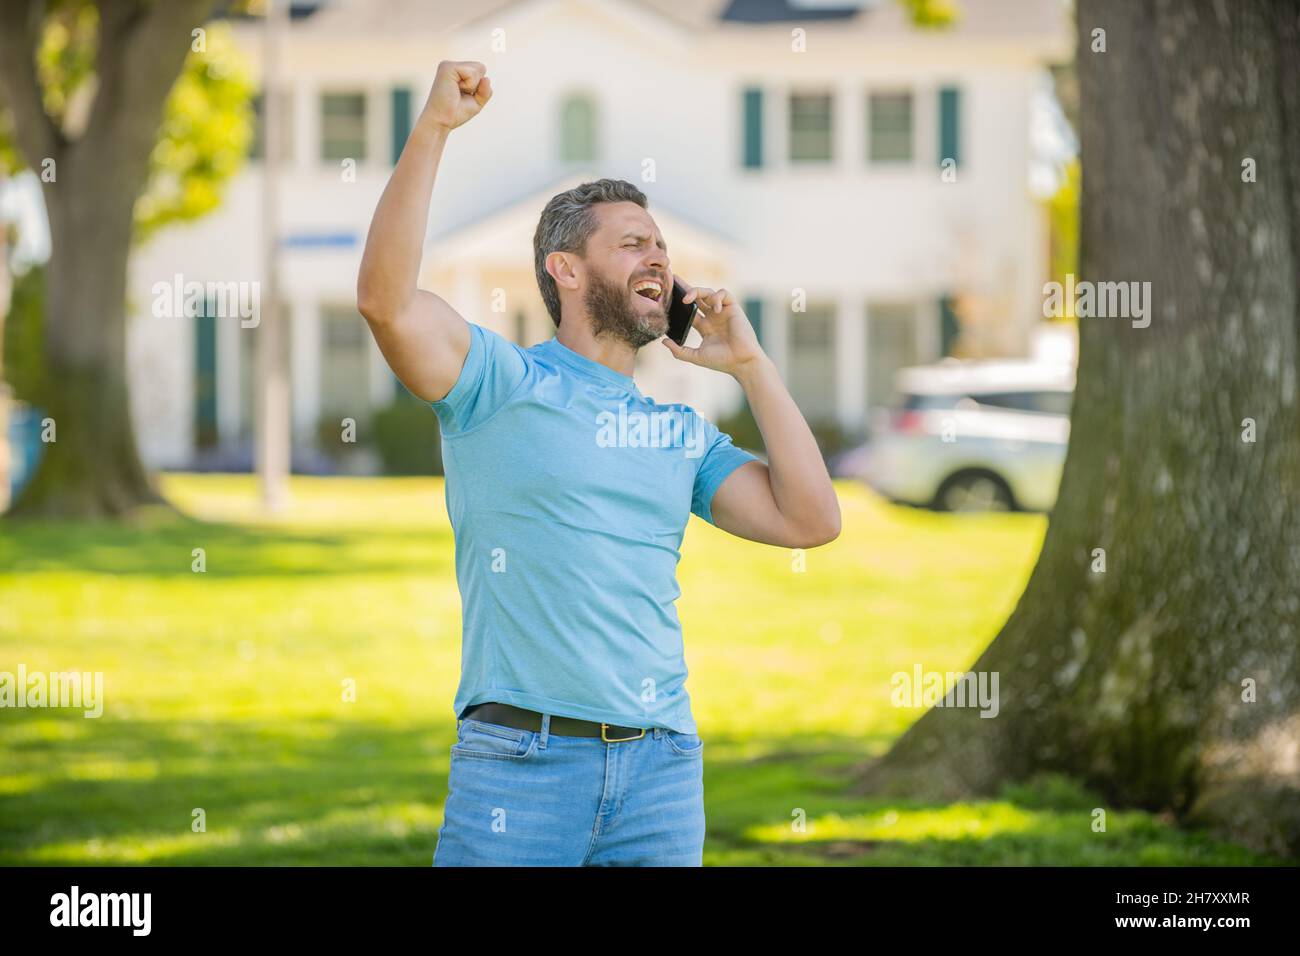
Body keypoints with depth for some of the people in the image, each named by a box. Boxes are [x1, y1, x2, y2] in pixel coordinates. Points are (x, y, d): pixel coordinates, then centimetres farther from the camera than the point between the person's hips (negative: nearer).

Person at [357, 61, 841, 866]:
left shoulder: (681, 431, 18)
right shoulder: (503, 382, 3)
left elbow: (810, 521, 9)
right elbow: (386, 300, -13)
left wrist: (750, 365, 11)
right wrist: (433, 130, -18)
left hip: (662, 767, 5)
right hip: (522, 760, -5)